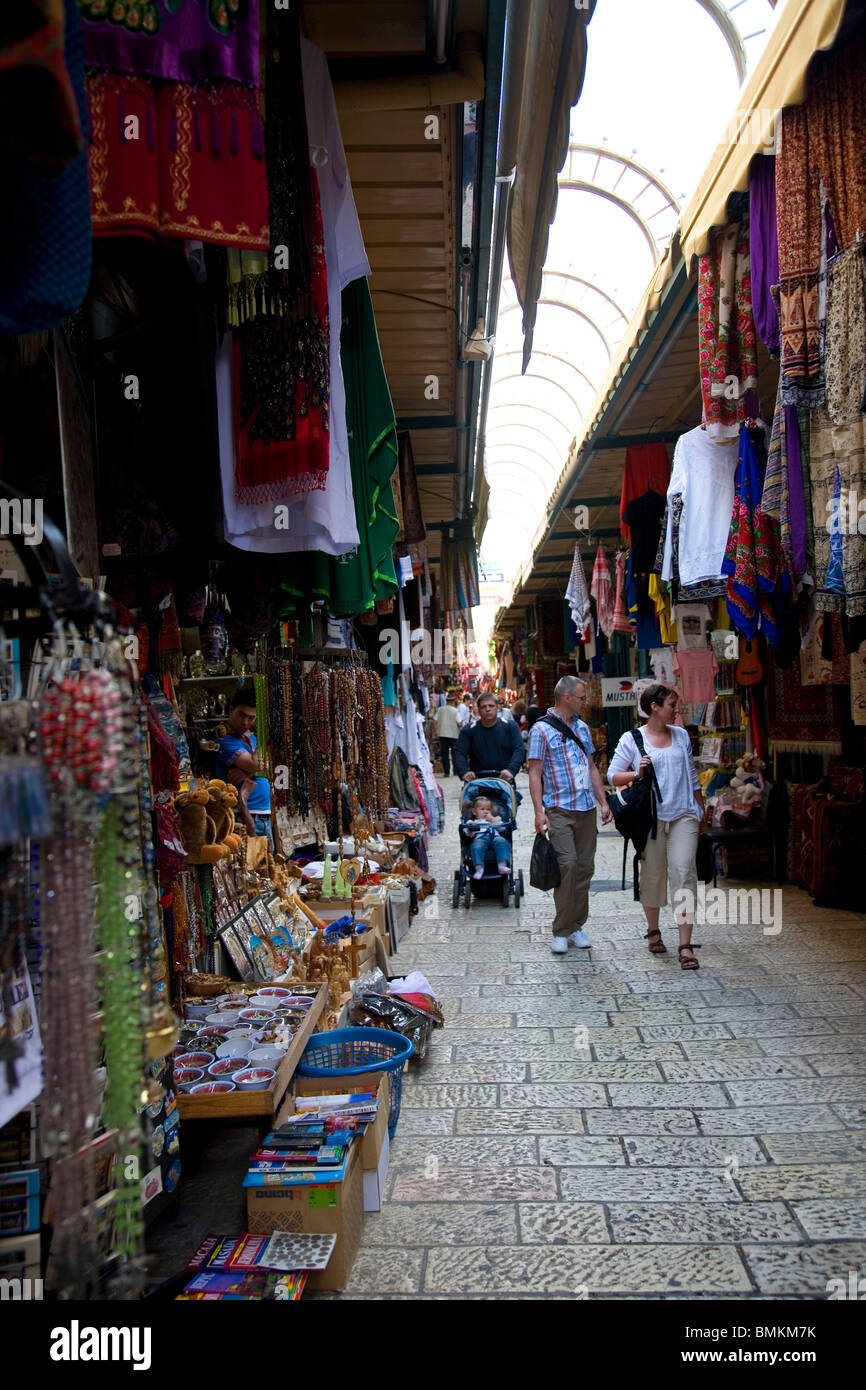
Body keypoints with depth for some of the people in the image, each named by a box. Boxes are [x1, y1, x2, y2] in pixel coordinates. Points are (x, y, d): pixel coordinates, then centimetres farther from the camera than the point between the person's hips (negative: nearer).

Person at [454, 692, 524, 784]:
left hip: (505, 779, 0)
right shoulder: (468, 730, 5)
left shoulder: (510, 726, 5)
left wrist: (511, 770, -22)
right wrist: (464, 772, -22)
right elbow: (459, 753, -2)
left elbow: (519, 750, -3)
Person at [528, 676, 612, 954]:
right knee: (567, 864, -13)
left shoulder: (582, 727, 16)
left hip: (587, 808, 6)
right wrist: (539, 811, -15)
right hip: (559, 809, -6)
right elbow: (535, 772, -8)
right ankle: (561, 931, -4)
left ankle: (577, 926, 18)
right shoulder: (542, 729, -4)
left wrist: (603, 802, 14)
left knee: (585, 866, 7)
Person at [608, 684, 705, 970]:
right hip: (651, 816, -2)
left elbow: (692, 776, 19)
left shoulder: (681, 736, 11)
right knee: (652, 874, 7)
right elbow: (613, 774, 0)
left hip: (683, 814, 2)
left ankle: (685, 945, -7)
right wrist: (638, 773, -18)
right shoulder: (632, 739, 0)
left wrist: (701, 811, 20)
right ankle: (653, 930, 30)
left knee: (683, 872, -9)